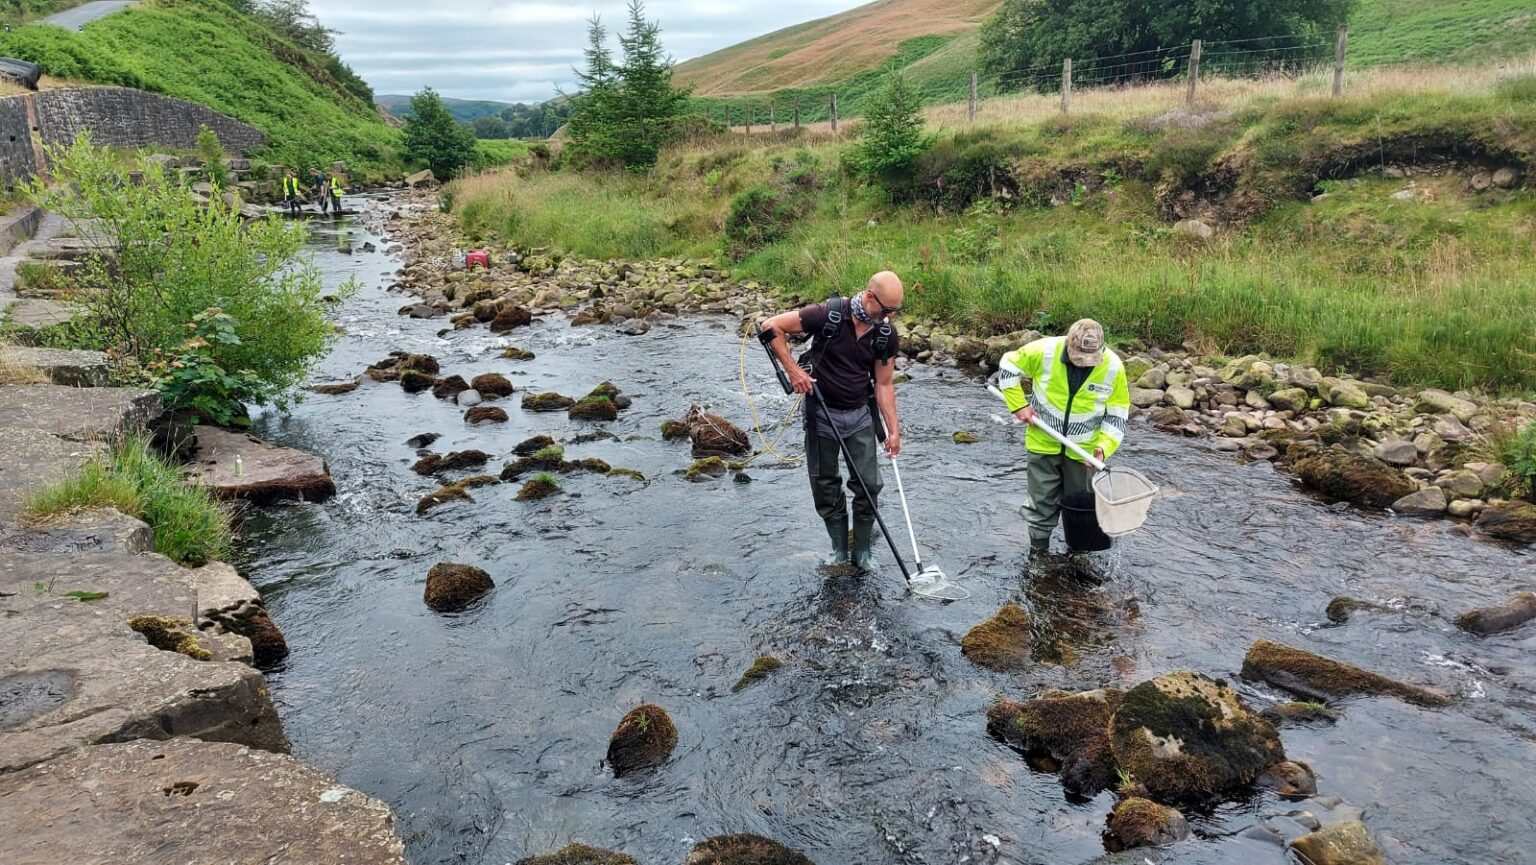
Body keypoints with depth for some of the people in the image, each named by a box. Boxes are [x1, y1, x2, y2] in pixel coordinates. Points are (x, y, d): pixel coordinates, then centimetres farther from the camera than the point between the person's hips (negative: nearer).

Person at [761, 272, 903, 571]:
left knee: (868, 484, 1)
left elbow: (884, 384, 2)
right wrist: (793, 370, -19)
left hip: (860, 414, 3)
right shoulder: (829, 315, -20)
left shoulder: (887, 335, -6)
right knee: (825, 484, 7)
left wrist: (894, 430, 0)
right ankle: (839, 549, 24)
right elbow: (772, 327, -15)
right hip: (822, 413, -3)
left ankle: (863, 551, 18)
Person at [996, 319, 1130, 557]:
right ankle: (1038, 550, 26)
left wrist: (1104, 446, -18)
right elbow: (1008, 366, -4)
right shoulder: (1044, 351, -20)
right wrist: (1019, 405, -10)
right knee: (1042, 501, 8)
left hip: (1084, 449, 1)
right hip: (1043, 444, -1)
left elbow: (1118, 414, -5)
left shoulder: (1114, 367, -16)